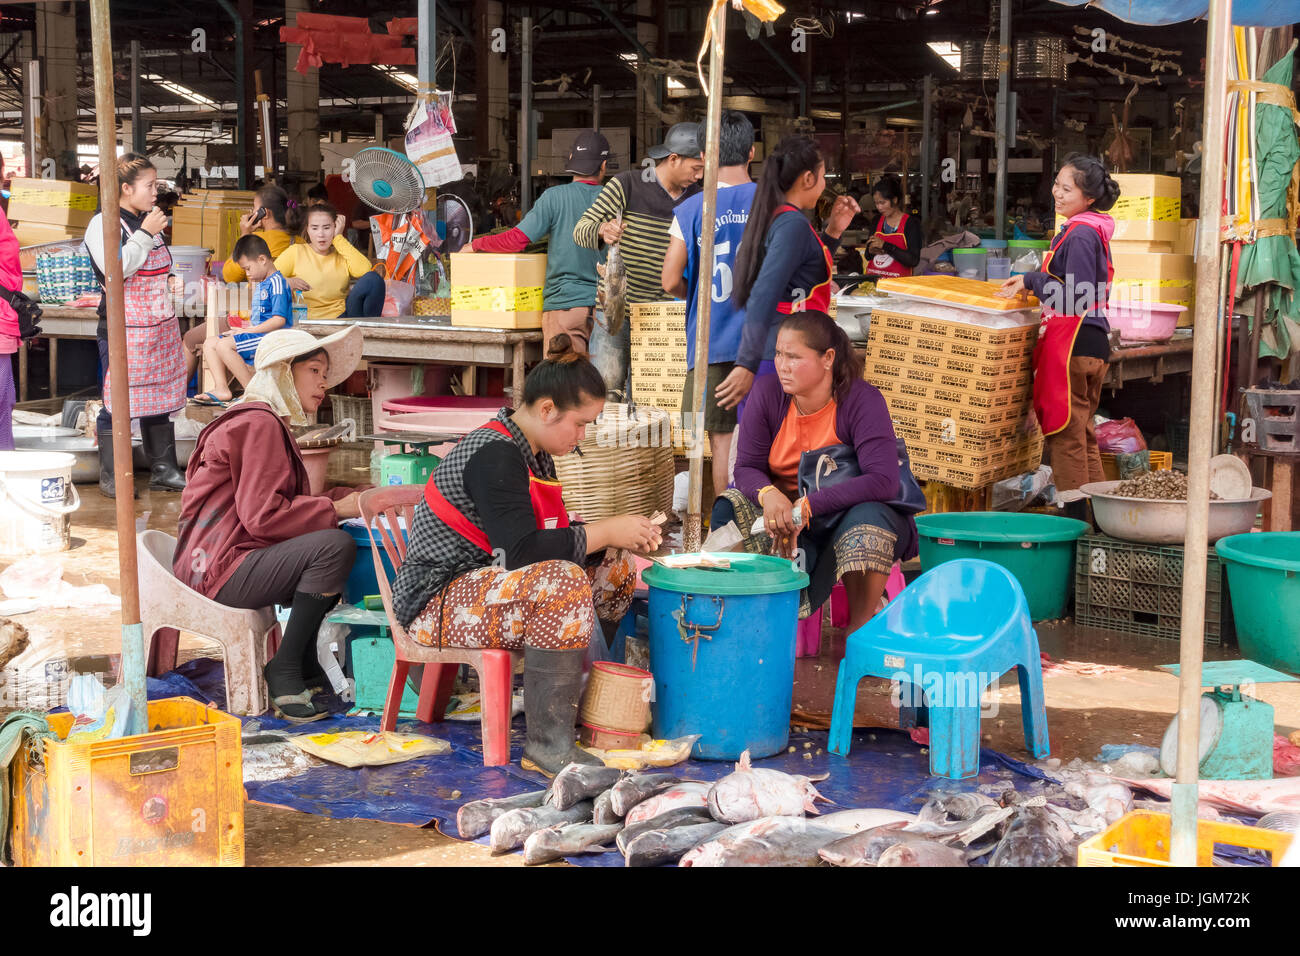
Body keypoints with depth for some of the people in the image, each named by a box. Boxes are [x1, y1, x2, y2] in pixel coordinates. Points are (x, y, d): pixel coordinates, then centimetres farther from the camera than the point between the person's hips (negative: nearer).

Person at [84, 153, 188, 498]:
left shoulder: (149, 221, 14)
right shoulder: (103, 223, -9)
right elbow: (116, 268, -24)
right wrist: (145, 234, -17)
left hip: (160, 326, 8)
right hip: (123, 329, -7)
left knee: (159, 399, 11)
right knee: (118, 404, -3)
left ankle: (164, 470, 18)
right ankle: (111, 477, 6)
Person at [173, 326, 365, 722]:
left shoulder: (266, 423, 23)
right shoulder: (260, 424, -12)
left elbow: (284, 508, 15)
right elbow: (263, 516, -21)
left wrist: (345, 498, 4)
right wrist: (335, 509, -16)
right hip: (223, 570, -11)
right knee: (336, 546, -25)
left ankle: (308, 663, 10)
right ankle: (284, 671, -18)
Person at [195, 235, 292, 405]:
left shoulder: (276, 282, -11)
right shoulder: (260, 284, 21)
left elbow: (279, 320, -20)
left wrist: (249, 331, -16)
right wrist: (240, 330, 8)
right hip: (256, 335, 11)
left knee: (224, 345, -25)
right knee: (210, 343, 5)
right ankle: (222, 388, -9)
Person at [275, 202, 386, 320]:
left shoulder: (342, 254, 15)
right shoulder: (295, 252, 9)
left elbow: (364, 270, -7)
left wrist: (338, 238, 1)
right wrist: (286, 282, -21)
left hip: (341, 316, 1)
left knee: (373, 279, -17)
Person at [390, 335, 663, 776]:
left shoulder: (532, 452, 11)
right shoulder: (494, 455, -20)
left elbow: (552, 538, 15)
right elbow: (521, 550, -30)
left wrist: (618, 539, -1)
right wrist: (604, 531, -21)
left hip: (485, 583, 10)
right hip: (437, 602, -10)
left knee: (614, 566, 6)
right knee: (563, 582, -33)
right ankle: (548, 743, -30)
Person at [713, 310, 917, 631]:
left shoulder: (862, 401, -19)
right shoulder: (767, 393, -8)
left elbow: (883, 481, -29)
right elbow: (747, 467, -6)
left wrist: (807, 506, -35)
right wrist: (768, 495, -32)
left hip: (849, 511, -3)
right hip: (785, 511, 4)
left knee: (869, 519, -37)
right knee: (729, 509, -22)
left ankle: (860, 630, -22)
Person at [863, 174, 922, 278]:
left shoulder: (911, 223, -1)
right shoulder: (877, 221, 14)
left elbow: (914, 260, -11)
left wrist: (886, 246, -15)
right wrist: (870, 251, 1)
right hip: (873, 279, 4)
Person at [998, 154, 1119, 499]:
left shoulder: (1080, 234, -14)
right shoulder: (1093, 231, 17)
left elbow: (1077, 298, -20)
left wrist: (1031, 281, -13)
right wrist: (1030, 282, 17)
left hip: (1073, 343, -10)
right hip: (1093, 344, 10)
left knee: (1065, 435, -5)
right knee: (1082, 434, 16)